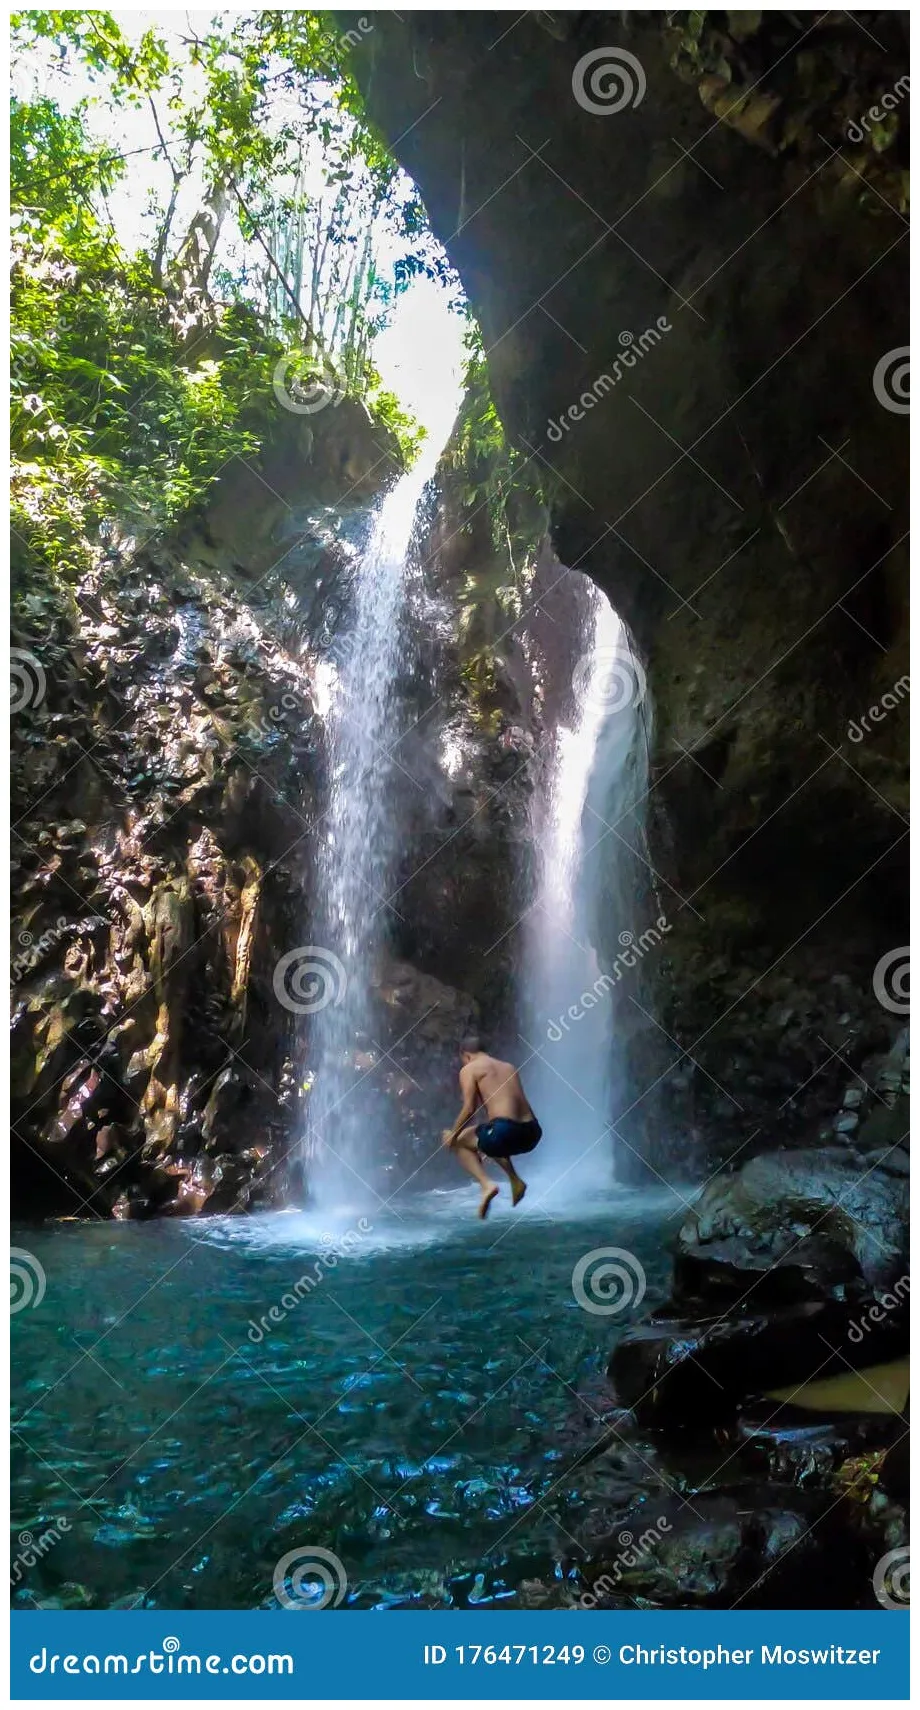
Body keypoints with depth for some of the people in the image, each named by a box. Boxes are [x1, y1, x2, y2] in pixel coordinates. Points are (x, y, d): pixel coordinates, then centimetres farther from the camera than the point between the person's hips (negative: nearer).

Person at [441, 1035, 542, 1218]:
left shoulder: (469, 1069, 7)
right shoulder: (509, 1067, 25)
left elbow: (469, 1109, -3)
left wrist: (452, 1134, 12)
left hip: (505, 1131, -7)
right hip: (532, 1133, 7)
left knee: (458, 1142, 21)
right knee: (487, 1138, 37)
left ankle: (486, 1184, 1)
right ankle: (516, 1181, 22)